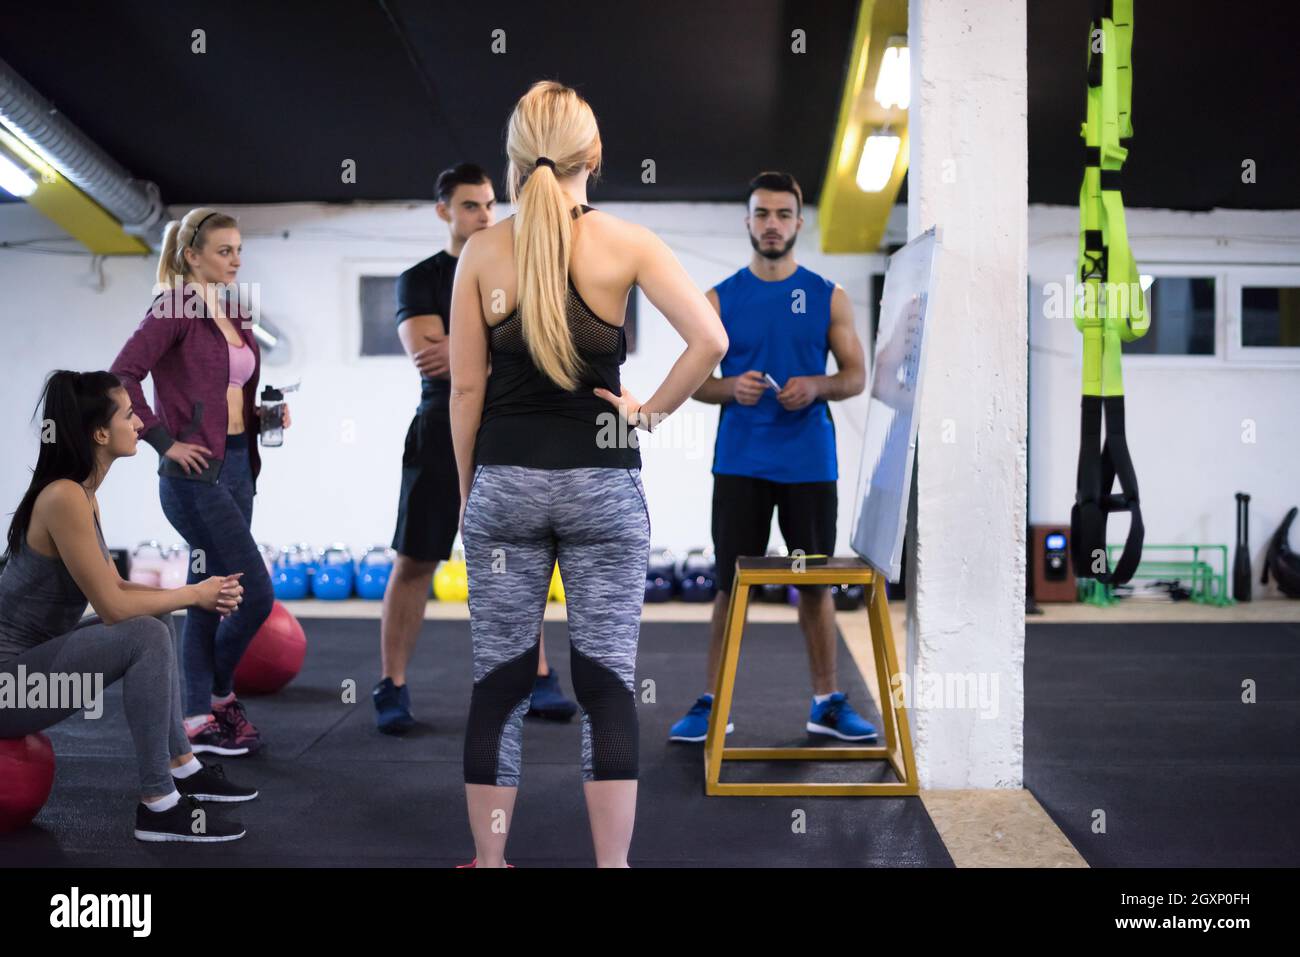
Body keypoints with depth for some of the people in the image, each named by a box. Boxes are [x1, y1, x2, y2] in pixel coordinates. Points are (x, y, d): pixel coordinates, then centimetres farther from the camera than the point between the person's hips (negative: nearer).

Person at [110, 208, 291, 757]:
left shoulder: (234, 314, 15)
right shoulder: (176, 309, -8)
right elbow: (122, 375, -18)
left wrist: (264, 415, 5)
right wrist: (165, 443, -17)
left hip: (237, 466, 8)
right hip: (195, 472, -8)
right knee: (256, 591, -8)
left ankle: (200, 717, 20)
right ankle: (217, 696, 14)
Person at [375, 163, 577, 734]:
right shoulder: (419, 280, 3)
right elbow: (427, 357, -14)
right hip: (443, 434, -2)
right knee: (414, 563, 1)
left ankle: (538, 679, 19)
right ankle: (392, 688, 10)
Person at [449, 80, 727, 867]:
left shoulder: (482, 251, 0)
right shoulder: (627, 243, -4)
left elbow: (466, 386, 1)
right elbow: (711, 340, -16)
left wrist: (465, 491, 10)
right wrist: (655, 410, -2)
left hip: (505, 482, 2)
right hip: (603, 484, -1)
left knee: (499, 683, 9)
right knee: (608, 684, 5)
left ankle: (489, 861, 19)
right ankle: (612, 863, 10)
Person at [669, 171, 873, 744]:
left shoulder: (828, 297, 4)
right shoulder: (720, 300, 4)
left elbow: (856, 376, 5)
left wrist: (817, 386, -16)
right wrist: (731, 387, -16)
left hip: (810, 462, 0)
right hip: (740, 461, 0)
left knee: (816, 585, 8)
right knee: (731, 584, 3)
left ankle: (828, 703, 20)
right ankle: (712, 703, 13)